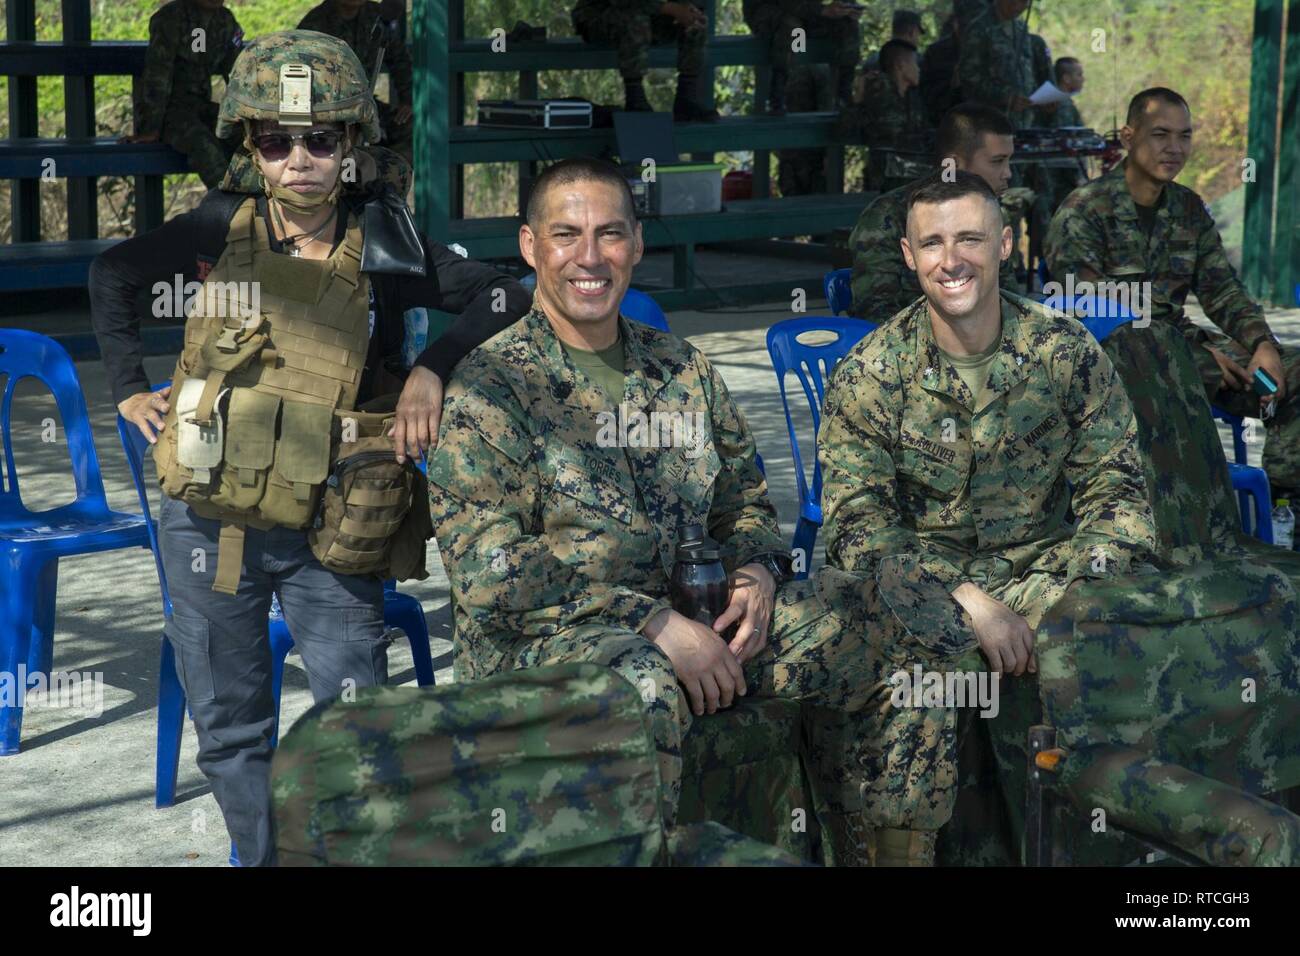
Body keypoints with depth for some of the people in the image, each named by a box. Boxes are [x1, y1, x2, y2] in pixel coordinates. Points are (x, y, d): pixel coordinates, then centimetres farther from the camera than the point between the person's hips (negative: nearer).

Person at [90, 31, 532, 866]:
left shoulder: (383, 248, -6)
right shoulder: (222, 231, -2)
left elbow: (505, 299, -5)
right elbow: (114, 274, 14)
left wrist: (433, 369, -16)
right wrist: (129, 386, 10)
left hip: (330, 536, -2)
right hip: (210, 522, 2)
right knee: (230, 731, 13)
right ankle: (261, 854, 30)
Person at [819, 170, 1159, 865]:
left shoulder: (1068, 352, 1)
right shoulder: (868, 377, -4)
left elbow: (1115, 487, 3)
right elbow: (858, 523, -10)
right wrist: (968, 603, -22)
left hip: (1039, 566, 2)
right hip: (920, 573, -2)